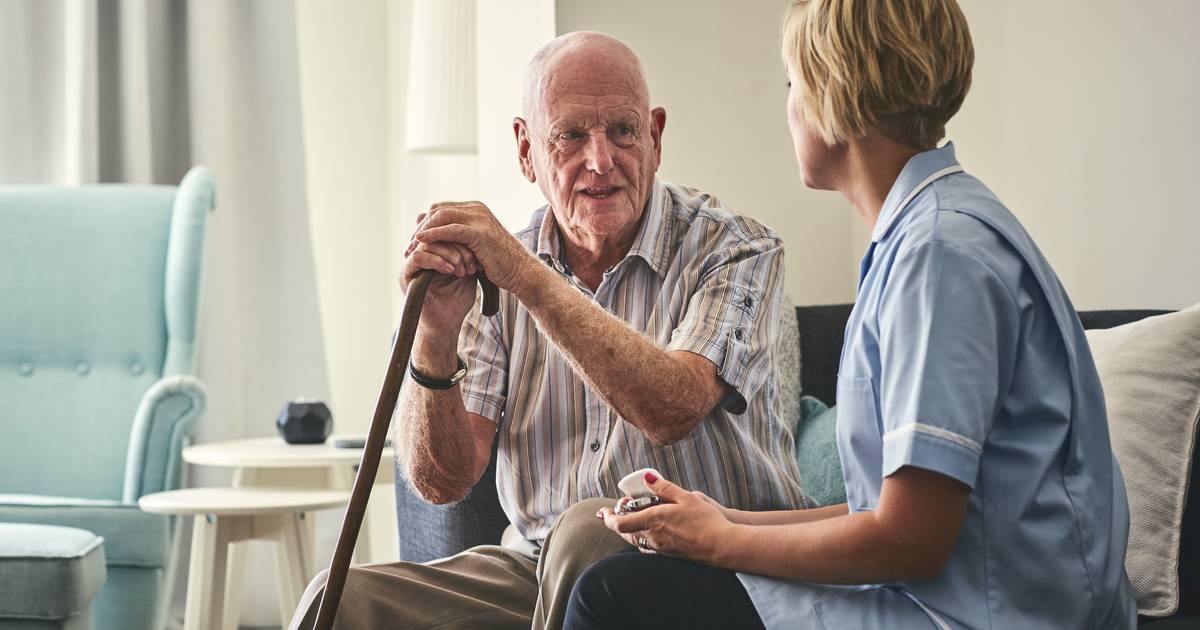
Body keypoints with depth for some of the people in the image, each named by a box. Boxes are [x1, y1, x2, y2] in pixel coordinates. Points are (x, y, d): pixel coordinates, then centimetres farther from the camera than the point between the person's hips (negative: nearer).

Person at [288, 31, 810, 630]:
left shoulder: (734, 249, -6)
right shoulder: (495, 269, 5)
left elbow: (672, 411, -26)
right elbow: (442, 479, -4)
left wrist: (526, 276, -28)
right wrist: (435, 334, -22)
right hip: (548, 568, 2)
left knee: (586, 534, -35)